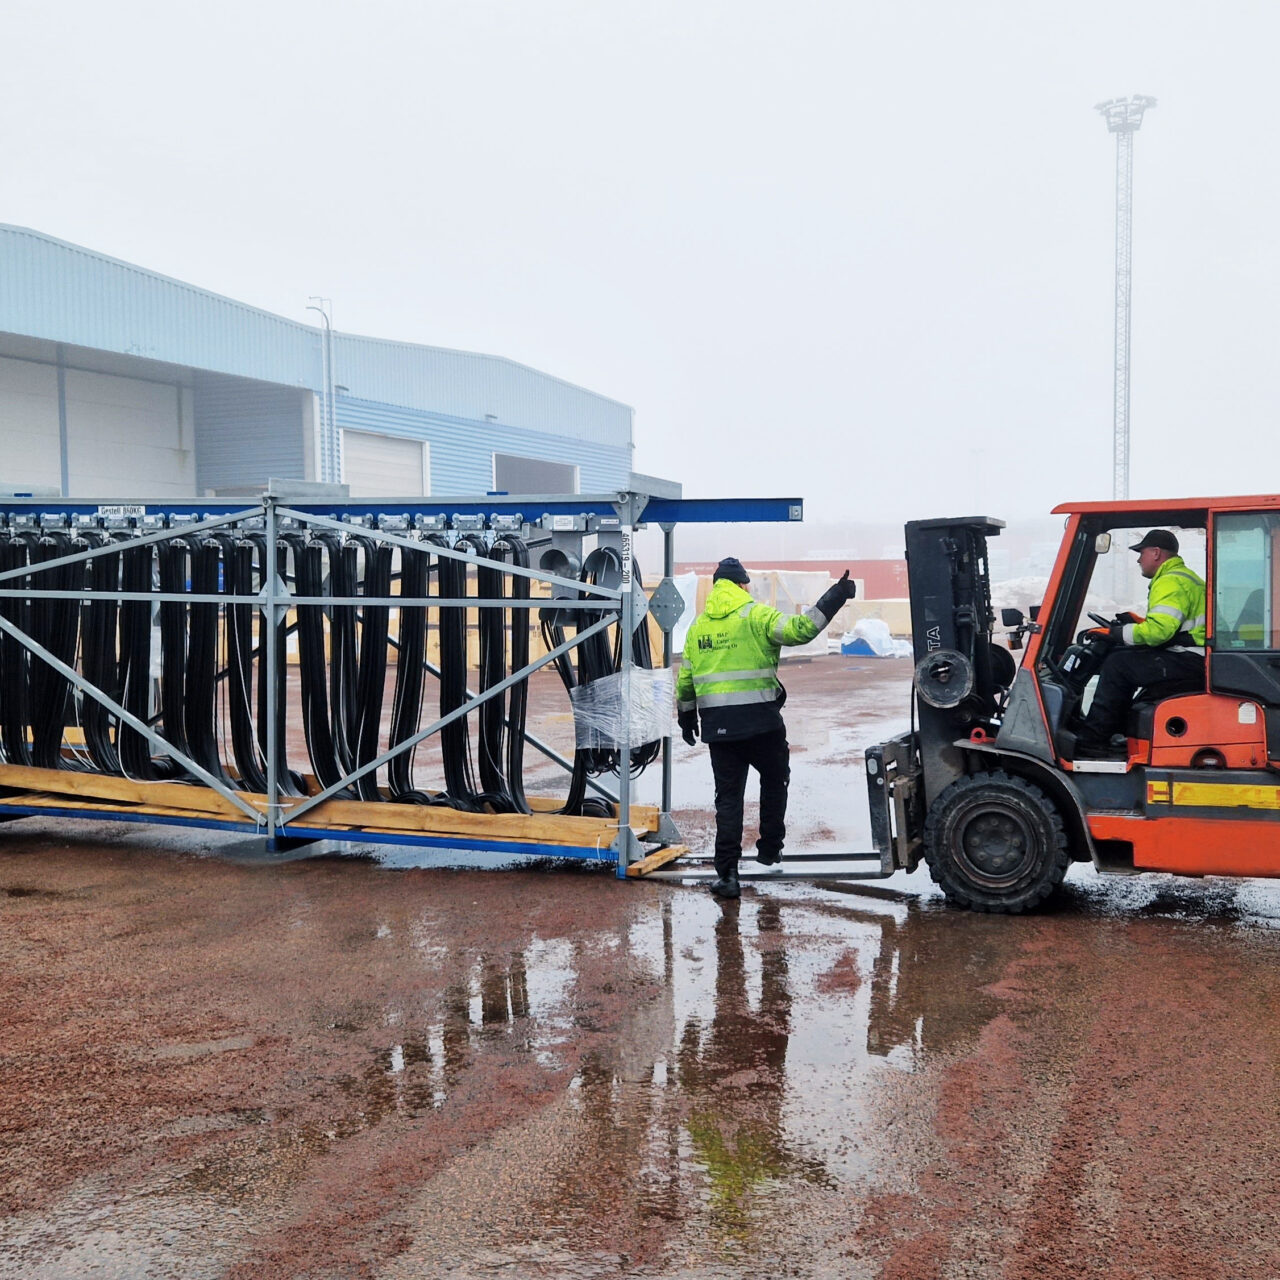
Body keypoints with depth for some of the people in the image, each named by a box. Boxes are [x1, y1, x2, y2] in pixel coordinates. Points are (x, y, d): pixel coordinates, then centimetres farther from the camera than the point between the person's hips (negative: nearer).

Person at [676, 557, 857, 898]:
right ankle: (769, 850, 27)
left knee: (728, 795, 7)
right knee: (774, 780, 21)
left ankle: (726, 873, 1)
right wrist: (833, 599, -16)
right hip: (760, 720, -3)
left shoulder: (697, 626, 11)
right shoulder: (756, 615, -4)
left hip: (718, 725, 3)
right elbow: (798, 629, -20)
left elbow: (685, 679, 15)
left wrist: (686, 717, 27)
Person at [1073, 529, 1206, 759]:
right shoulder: (1185, 576, 24)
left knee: (1118, 664, -11)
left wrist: (1115, 633, -13)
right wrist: (1141, 623, 17)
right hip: (1194, 663, 11)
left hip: (1188, 663, -11)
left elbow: (1158, 630, -24)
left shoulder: (1171, 582, -12)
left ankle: (1092, 742, -10)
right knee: (1122, 655, 14)